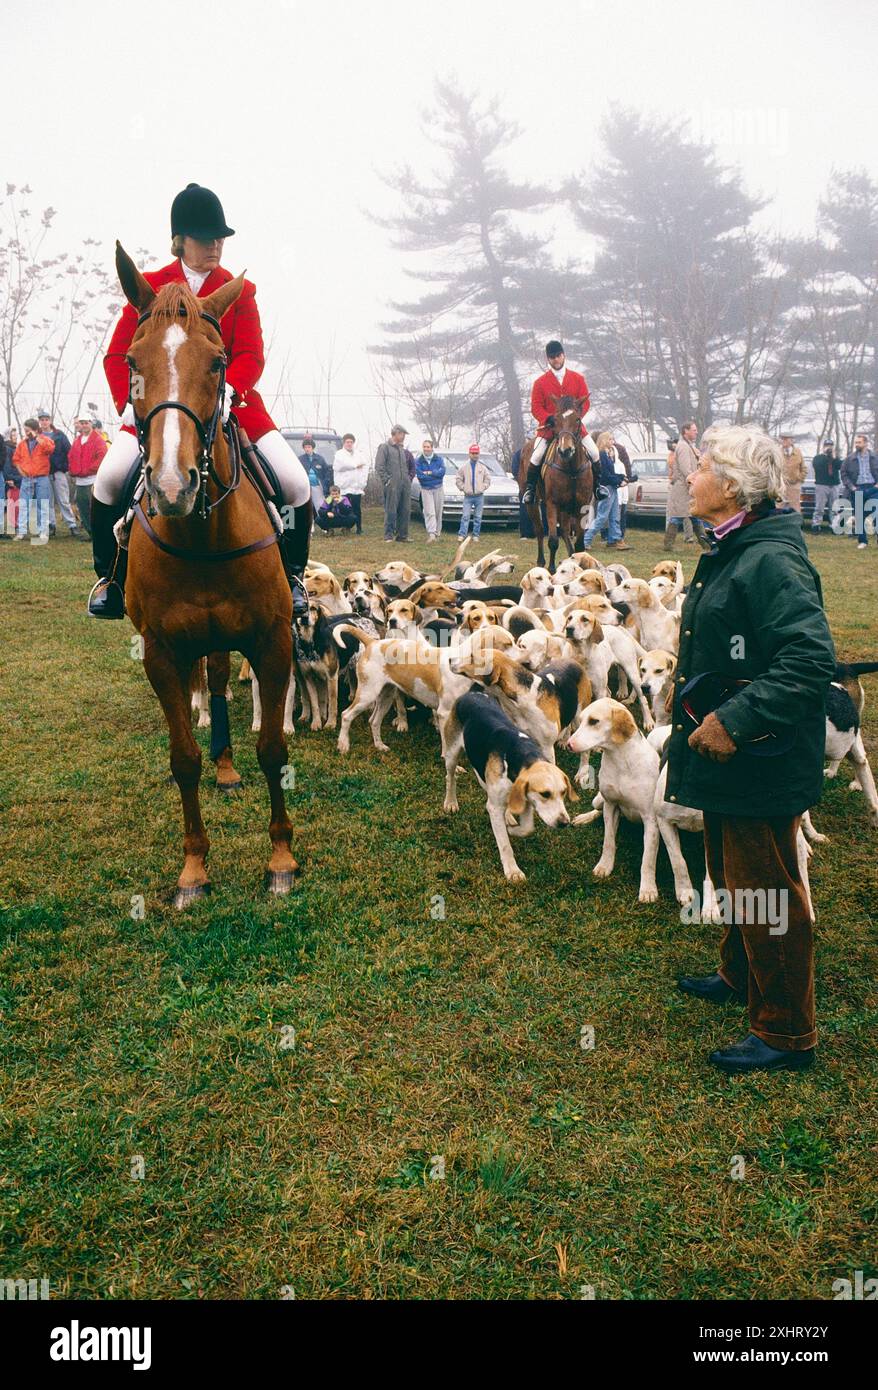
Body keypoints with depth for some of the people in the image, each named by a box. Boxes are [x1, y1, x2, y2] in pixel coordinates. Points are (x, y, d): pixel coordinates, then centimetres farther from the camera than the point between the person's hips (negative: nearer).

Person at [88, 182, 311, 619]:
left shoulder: (239, 291, 5)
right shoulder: (149, 287, 5)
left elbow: (251, 357, -5)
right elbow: (118, 355, 4)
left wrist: (226, 390, -27)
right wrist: (129, 402, -15)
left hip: (231, 401, 0)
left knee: (296, 483, -16)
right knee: (110, 478, -21)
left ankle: (292, 575, 5)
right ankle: (110, 578, -1)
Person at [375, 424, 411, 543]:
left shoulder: (402, 449, 19)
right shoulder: (384, 447, -2)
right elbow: (379, 466, -8)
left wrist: (408, 479, 15)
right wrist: (387, 480, -14)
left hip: (405, 484, 7)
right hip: (392, 485, -7)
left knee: (405, 511, 6)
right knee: (391, 511, -6)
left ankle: (402, 535, 13)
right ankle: (389, 535, -1)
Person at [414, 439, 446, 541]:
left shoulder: (439, 458, 3)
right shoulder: (418, 460, 0)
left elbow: (442, 471, -11)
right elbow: (419, 475, -12)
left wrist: (429, 473, -15)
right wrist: (435, 474, -11)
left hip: (438, 488, 2)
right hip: (426, 489, -2)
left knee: (438, 512, 5)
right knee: (429, 512, -13)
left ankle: (437, 533, 15)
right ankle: (431, 534, -24)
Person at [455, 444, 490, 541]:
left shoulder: (482, 467, 5)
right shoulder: (464, 467, 1)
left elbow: (487, 479, 13)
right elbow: (458, 479, 5)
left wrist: (483, 487, 3)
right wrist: (463, 488, -1)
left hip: (479, 496, 2)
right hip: (468, 496, -2)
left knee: (478, 517, 5)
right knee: (465, 516, -8)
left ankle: (476, 535, 11)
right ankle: (461, 535, -10)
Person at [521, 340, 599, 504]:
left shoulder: (578, 378, 6)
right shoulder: (540, 382, 1)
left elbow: (585, 402, 3)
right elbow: (536, 407, -1)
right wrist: (549, 418, -19)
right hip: (548, 427, -1)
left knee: (594, 453, -9)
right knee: (536, 456, -22)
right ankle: (529, 488, -4)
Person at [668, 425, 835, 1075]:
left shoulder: (772, 561, -23)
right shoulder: (730, 552, 10)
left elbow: (811, 659, -32)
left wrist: (736, 721, -31)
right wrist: (703, 716, 16)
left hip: (760, 762, -10)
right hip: (727, 757, 11)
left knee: (766, 894, 2)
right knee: (732, 876, 26)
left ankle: (786, 1033, 18)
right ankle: (741, 977, 47)